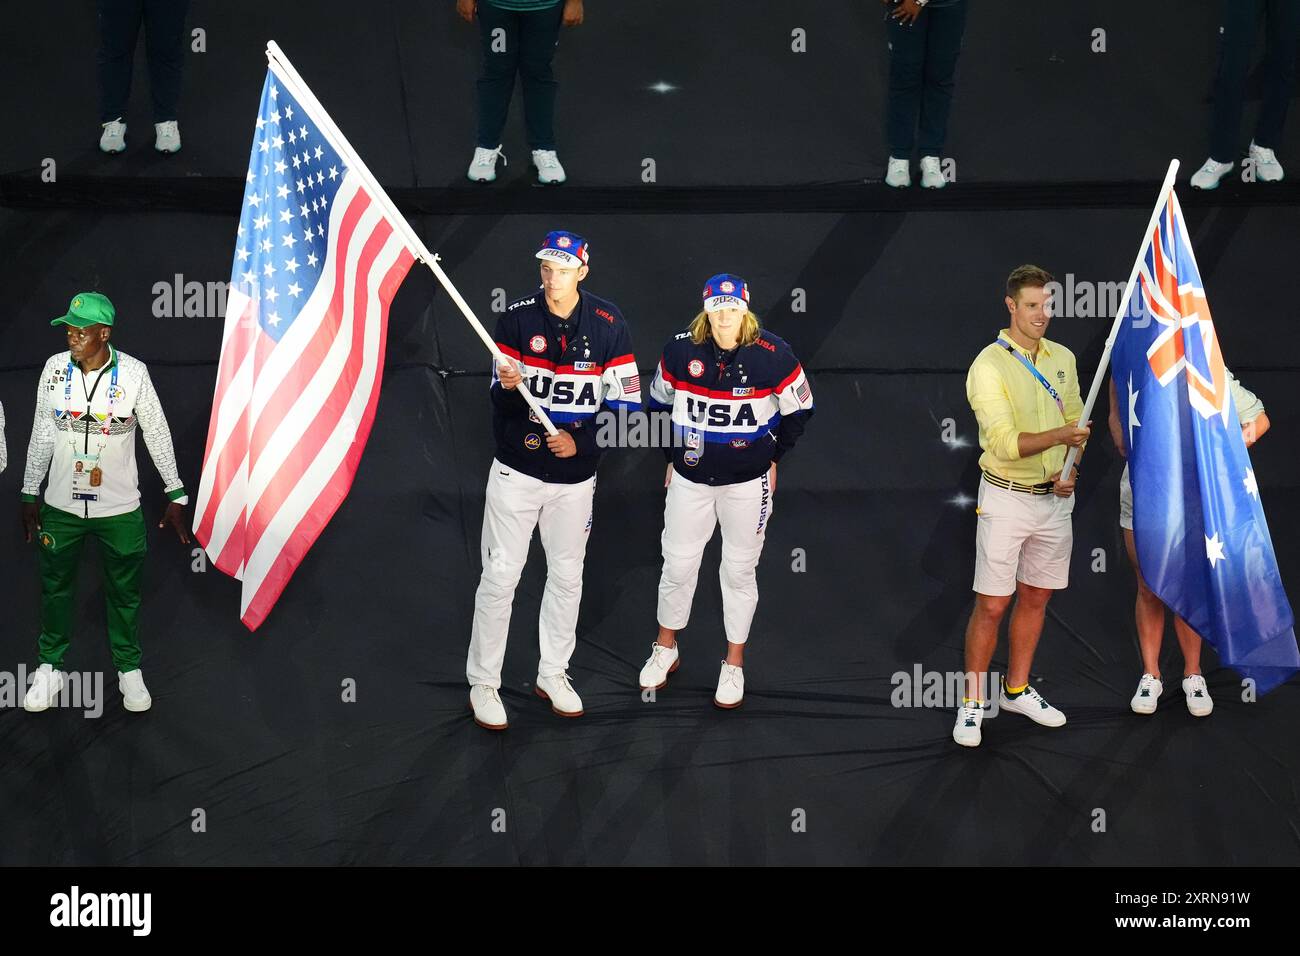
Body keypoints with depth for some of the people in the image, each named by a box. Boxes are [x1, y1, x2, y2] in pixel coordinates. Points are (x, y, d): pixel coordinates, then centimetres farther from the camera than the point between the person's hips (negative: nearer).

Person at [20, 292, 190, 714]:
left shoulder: (133, 373, -14)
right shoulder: (55, 368, -7)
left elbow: (158, 435, -4)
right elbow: (42, 435, 4)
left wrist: (176, 495, -1)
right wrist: (30, 495, 7)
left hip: (119, 509, -2)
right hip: (61, 505, 2)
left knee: (124, 592, 11)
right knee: (55, 587, 13)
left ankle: (128, 669, 27)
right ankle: (50, 667, 29)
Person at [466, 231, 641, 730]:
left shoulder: (607, 324, -6)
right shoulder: (517, 318, -7)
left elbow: (626, 402, -5)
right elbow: (500, 402, -7)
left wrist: (579, 440, -17)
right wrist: (506, 386, -30)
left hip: (575, 474, 2)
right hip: (517, 469, -2)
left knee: (567, 576, 13)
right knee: (500, 576, 0)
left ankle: (552, 674, 30)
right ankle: (483, 684, 11)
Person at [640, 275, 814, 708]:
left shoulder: (772, 355, -13)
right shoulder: (680, 350, -7)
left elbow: (798, 410, 2)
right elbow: (660, 404, 10)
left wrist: (773, 459, 5)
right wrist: (671, 458, 11)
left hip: (748, 481, -2)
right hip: (690, 477, 2)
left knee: (739, 571, 8)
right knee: (677, 565, 9)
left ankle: (734, 664, 22)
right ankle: (665, 649, 30)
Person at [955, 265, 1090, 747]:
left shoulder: (1063, 359, 7)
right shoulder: (988, 366, -13)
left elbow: (1076, 423, 14)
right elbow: (1004, 443, -20)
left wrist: (1070, 469, -3)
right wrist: (1059, 436, -26)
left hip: (1055, 498, 6)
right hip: (1006, 498, -6)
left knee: (1036, 598, 13)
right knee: (991, 606, -4)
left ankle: (1017, 690, 28)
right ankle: (972, 703, 6)